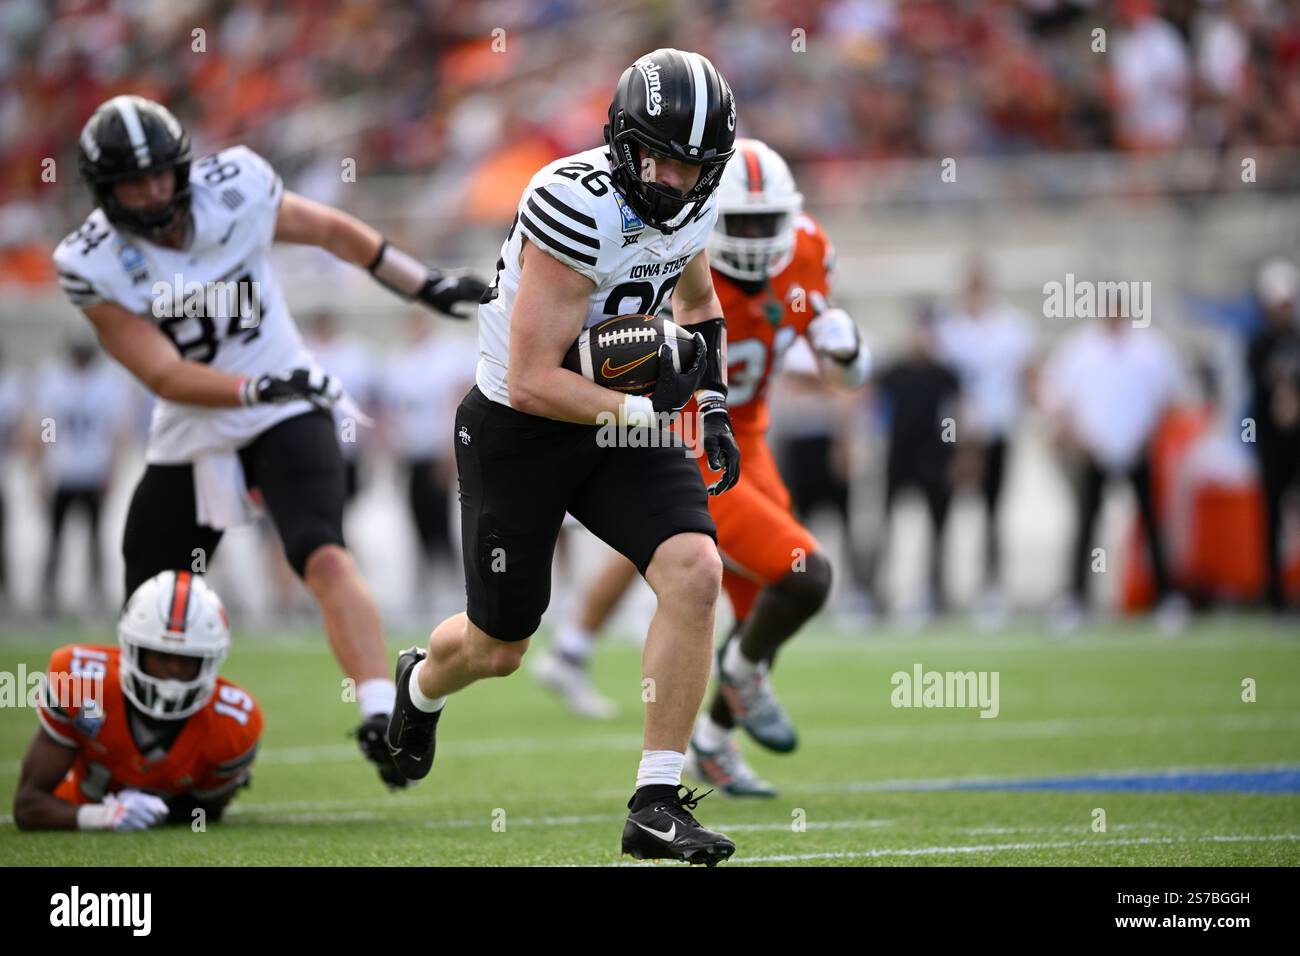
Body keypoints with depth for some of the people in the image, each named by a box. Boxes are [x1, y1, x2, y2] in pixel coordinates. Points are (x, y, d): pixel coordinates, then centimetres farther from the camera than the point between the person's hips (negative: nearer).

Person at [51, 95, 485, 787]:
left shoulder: (235, 189, -11)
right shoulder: (95, 265, -14)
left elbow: (331, 231, 7)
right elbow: (164, 375, -21)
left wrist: (425, 286, 16)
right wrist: (257, 388, -35)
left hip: (286, 420, -1)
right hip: (189, 441, 1)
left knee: (324, 557, -26)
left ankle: (381, 718, -33)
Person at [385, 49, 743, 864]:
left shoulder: (691, 205, -5)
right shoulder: (579, 207, -29)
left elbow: (697, 299, 20)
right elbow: (531, 381, -29)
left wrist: (713, 401, 7)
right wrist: (640, 409, -29)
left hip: (621, 419, 5)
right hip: (519, 428, -5)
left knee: (694, 573, -20)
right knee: (500, 649, 10)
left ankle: (658, 804, -13)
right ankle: (421, 684, 49)